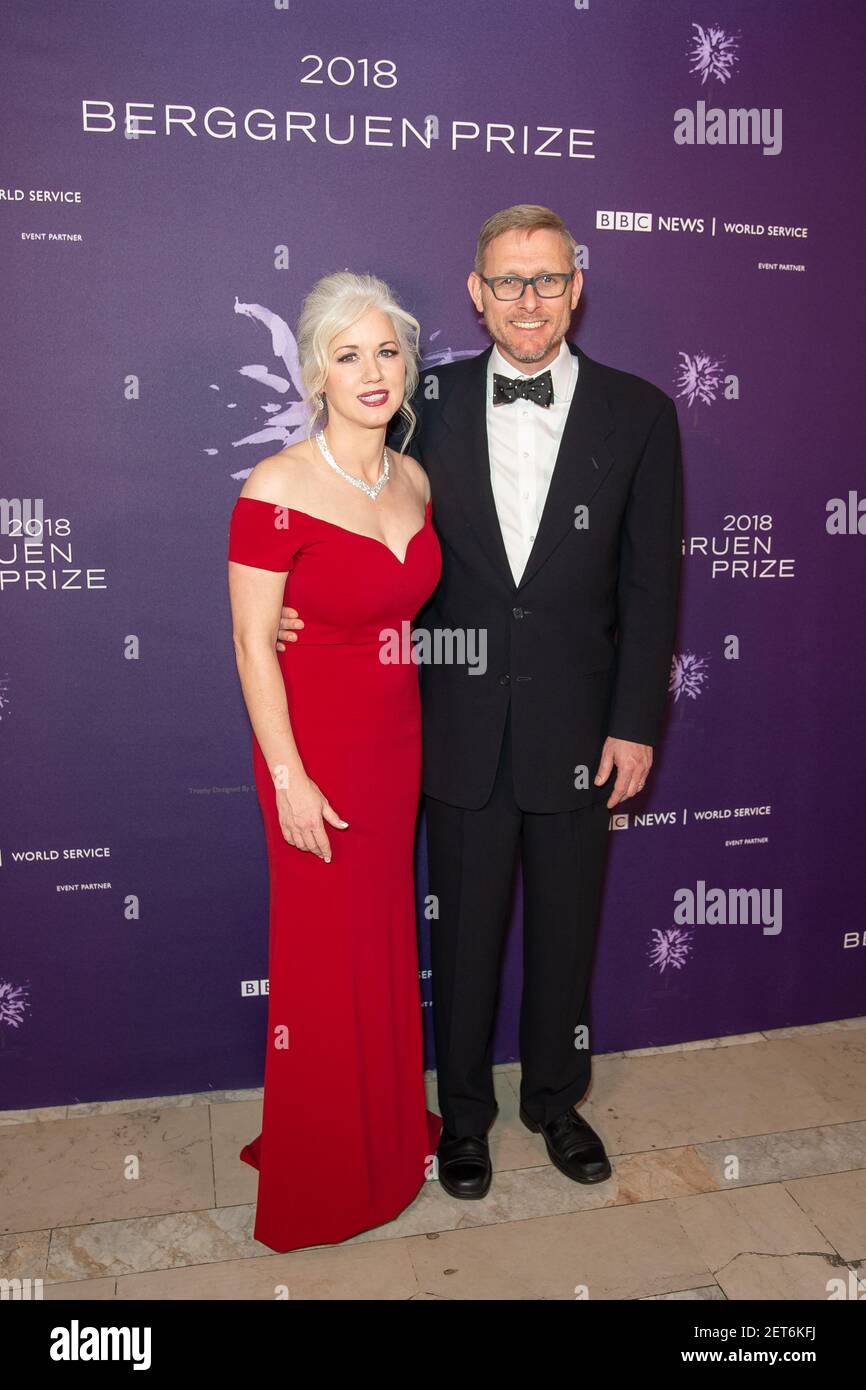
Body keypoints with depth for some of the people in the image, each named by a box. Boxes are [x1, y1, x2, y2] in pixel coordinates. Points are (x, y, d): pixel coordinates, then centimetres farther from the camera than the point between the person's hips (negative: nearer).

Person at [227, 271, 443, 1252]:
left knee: (387, 933, 18)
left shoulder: (414, 479, 4)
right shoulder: (276, 490, -17)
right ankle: (324, 1175, 33)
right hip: (314, 747, -6)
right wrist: (290, 778, -16)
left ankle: (388, 1127, 41)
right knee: (326, 955, 8)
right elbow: (252, 645, -15)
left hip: (397, 740, 6)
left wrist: (417, 733, 9)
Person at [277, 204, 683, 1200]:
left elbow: (650, 583, -3)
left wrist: (636, 724, -5)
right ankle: (464, 1111, 37)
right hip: (463, 726, 1)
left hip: (577, 728, 0)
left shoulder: (637, 412, -3)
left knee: (565, 929, 17)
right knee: (465, 931, 14)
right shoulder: (432, 402, -1)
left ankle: (555, 1098, 41)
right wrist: (306, 607, -12)